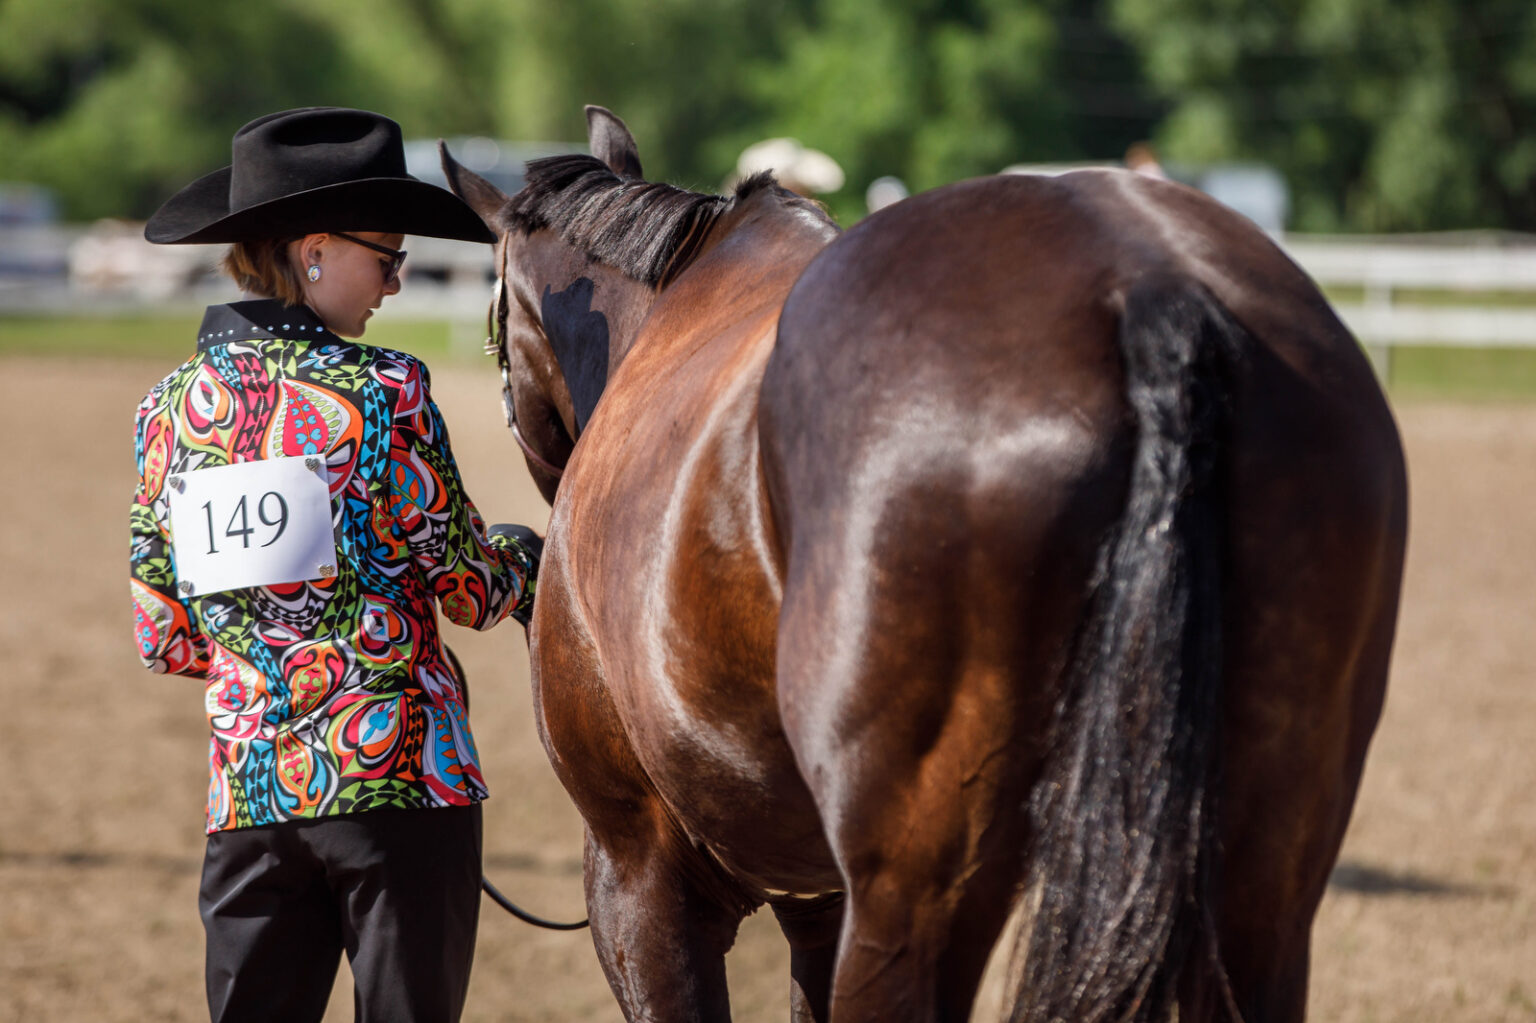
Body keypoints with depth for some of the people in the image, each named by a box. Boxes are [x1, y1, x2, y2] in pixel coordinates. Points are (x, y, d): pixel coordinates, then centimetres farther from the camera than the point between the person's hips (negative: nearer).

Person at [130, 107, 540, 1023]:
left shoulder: (173, 408, 6)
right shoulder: (382, 391, -9)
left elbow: (166, 639, 9)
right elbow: (470, 588, -4)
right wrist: (528, 559, 18)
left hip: (247, 788, 5)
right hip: (400, 774, -4)